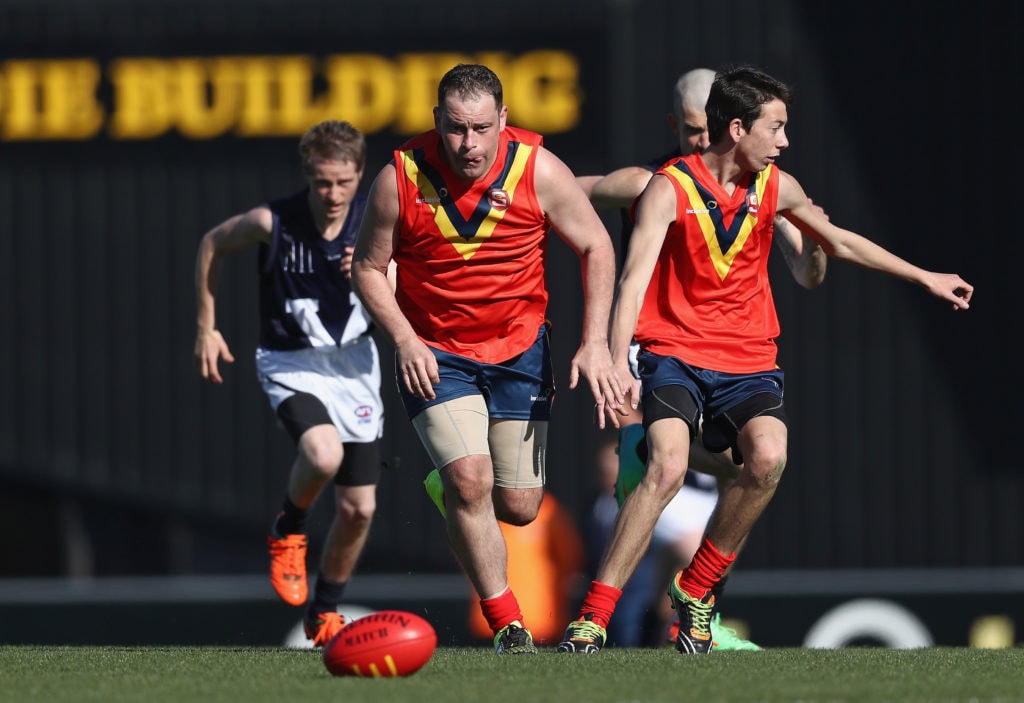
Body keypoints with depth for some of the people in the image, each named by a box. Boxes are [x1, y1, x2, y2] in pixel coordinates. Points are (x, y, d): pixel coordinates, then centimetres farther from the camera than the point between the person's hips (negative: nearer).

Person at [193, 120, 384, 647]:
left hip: (354, 363, 3)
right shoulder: (272, 222, -18)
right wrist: (205, 327, 3)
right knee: (324, 454, -33)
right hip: (291, 365, -3)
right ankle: (287, 532, 0)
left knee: (359, 508, 5)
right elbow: (213, 245, 2)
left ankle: (325, 613, 29)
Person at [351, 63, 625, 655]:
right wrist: (405, 340, -15)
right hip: (434, 354, -2)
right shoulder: (400, 178, -16)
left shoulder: (538, 170, -15)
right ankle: (507, 623, -8)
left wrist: (596, 343, -10)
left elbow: (596, 247, -3)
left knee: (519, 508, 5)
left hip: (519, 348, 2)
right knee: (470, 481, -21)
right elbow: (368, 268, -1)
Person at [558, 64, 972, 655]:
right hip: (675, 351, -4)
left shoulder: (776, 187, 6)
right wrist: (619, 365, -34)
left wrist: (925, 278, 29)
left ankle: (696, 589, -4)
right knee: (668, 466, -28)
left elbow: (839, 242, 24)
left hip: (748, 358, 4)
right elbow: (635, 278, -21)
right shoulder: (670, 189, -10)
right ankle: (593, 617, -21)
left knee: (768, 457, -25)